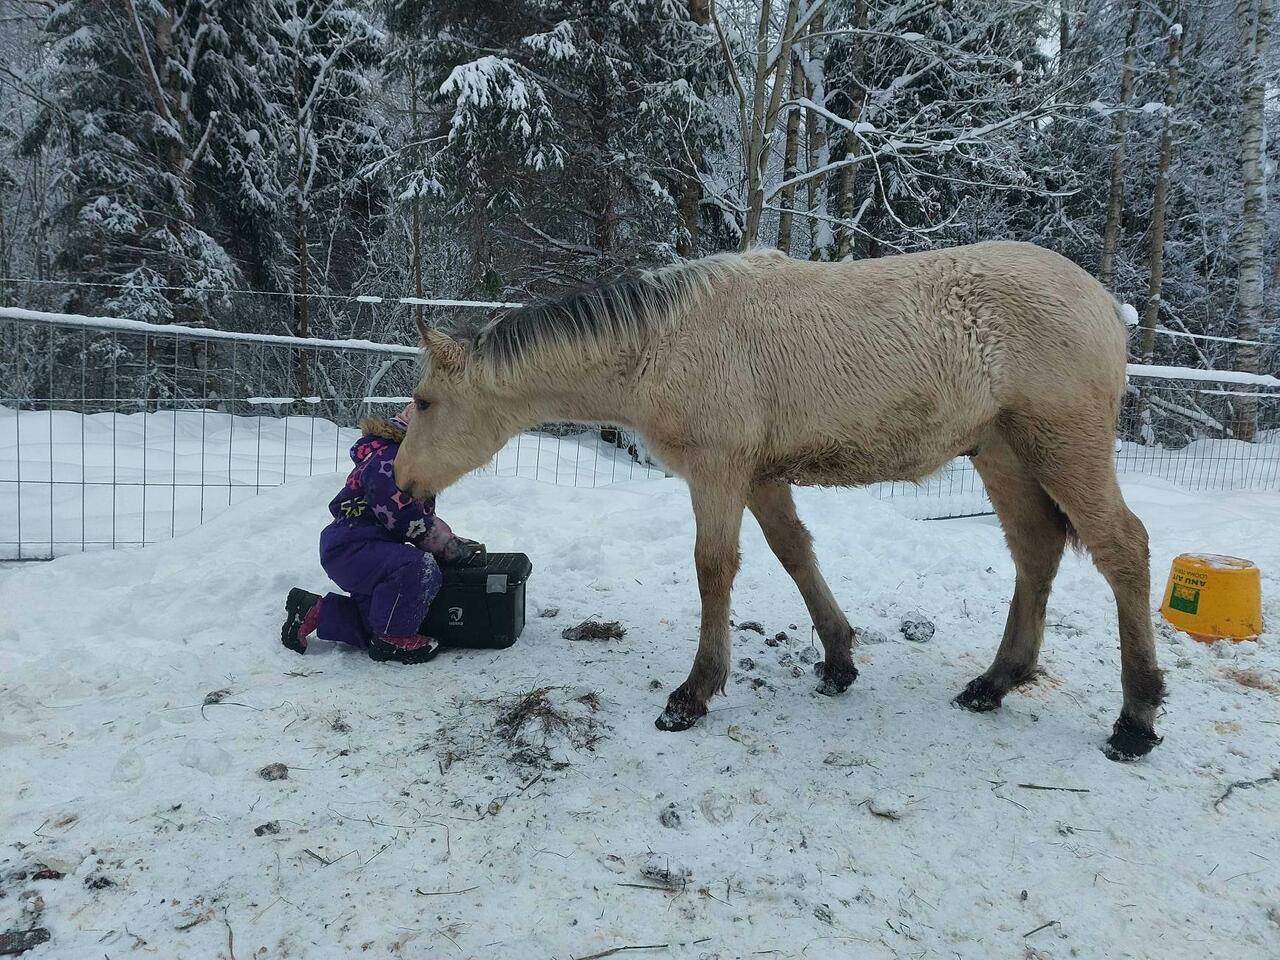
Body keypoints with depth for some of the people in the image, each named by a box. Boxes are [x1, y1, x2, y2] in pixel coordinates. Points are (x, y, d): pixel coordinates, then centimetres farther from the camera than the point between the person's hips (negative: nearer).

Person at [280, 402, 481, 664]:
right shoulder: (387, 460, -18)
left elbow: (424, 520, 16)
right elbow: (405, 521, -23)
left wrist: (455, 544, 0)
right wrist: (453, 547, -13)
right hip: (349, 547, -11)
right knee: (420, 568, -34)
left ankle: (311, 611, 21)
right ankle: (393, 637, -13)